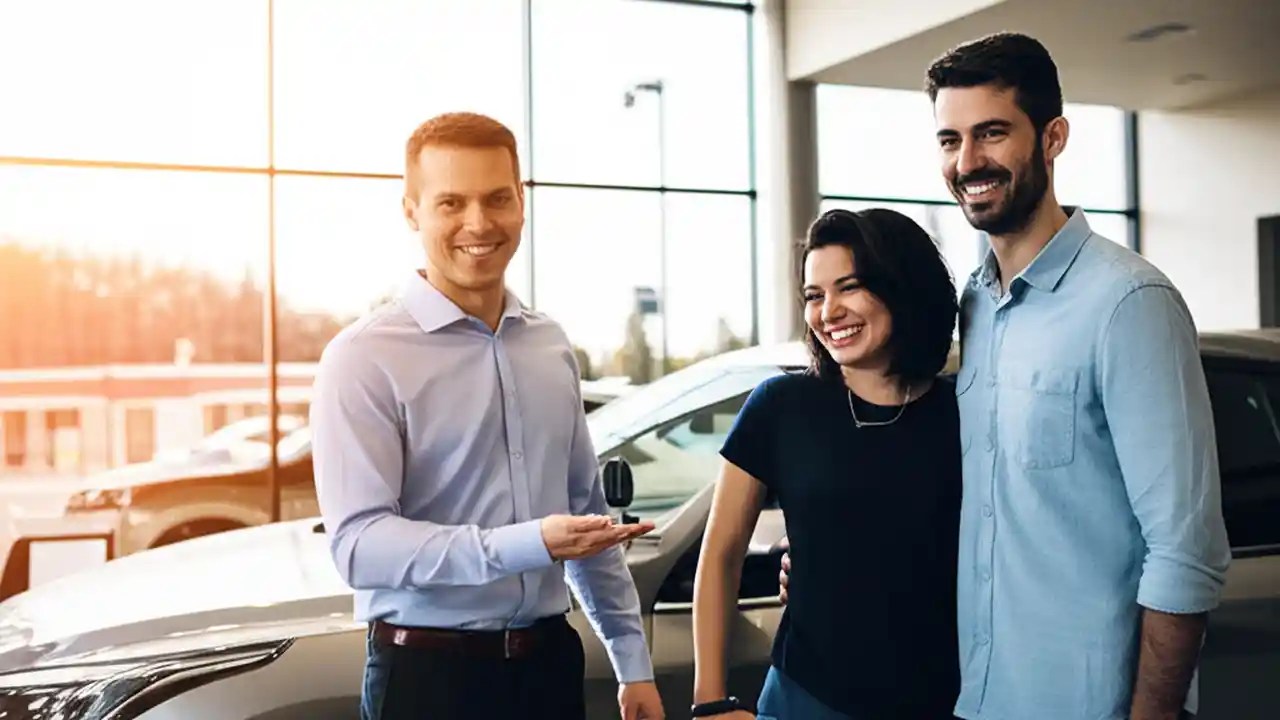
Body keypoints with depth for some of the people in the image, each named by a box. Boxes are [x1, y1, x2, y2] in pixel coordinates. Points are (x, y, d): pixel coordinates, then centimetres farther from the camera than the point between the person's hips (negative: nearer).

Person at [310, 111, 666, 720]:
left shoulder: (551, 346, 7)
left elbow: (587, 510, 11)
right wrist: (528, 545, -30)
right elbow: (358, 542, -20)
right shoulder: (365, 357, -13)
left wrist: (633, 661, 11)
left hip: (550, 660, 5)